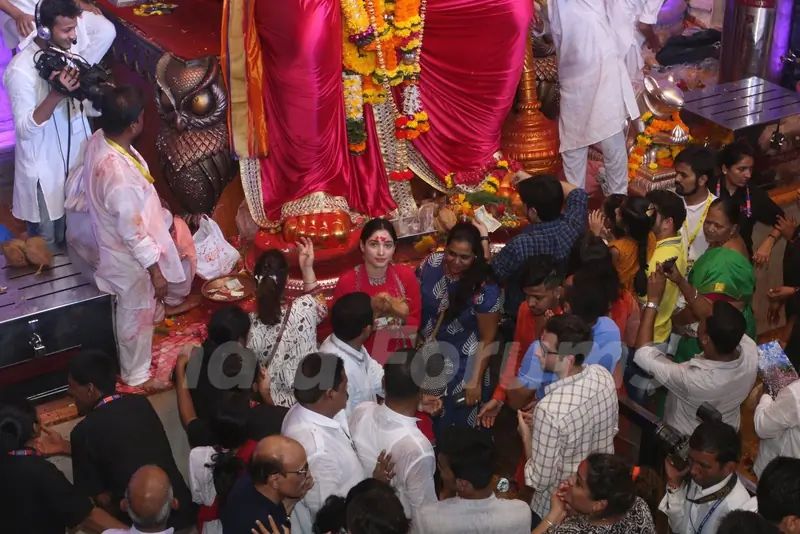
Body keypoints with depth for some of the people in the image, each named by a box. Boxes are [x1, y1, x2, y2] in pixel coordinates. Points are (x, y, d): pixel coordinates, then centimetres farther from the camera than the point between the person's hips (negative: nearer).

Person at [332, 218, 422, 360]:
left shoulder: (407, 275, -3)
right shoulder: (347, 281, -10)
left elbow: (416, 322, 2)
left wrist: (398, 320, -17)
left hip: (401, 354, 2)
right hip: (362, 356, -1)